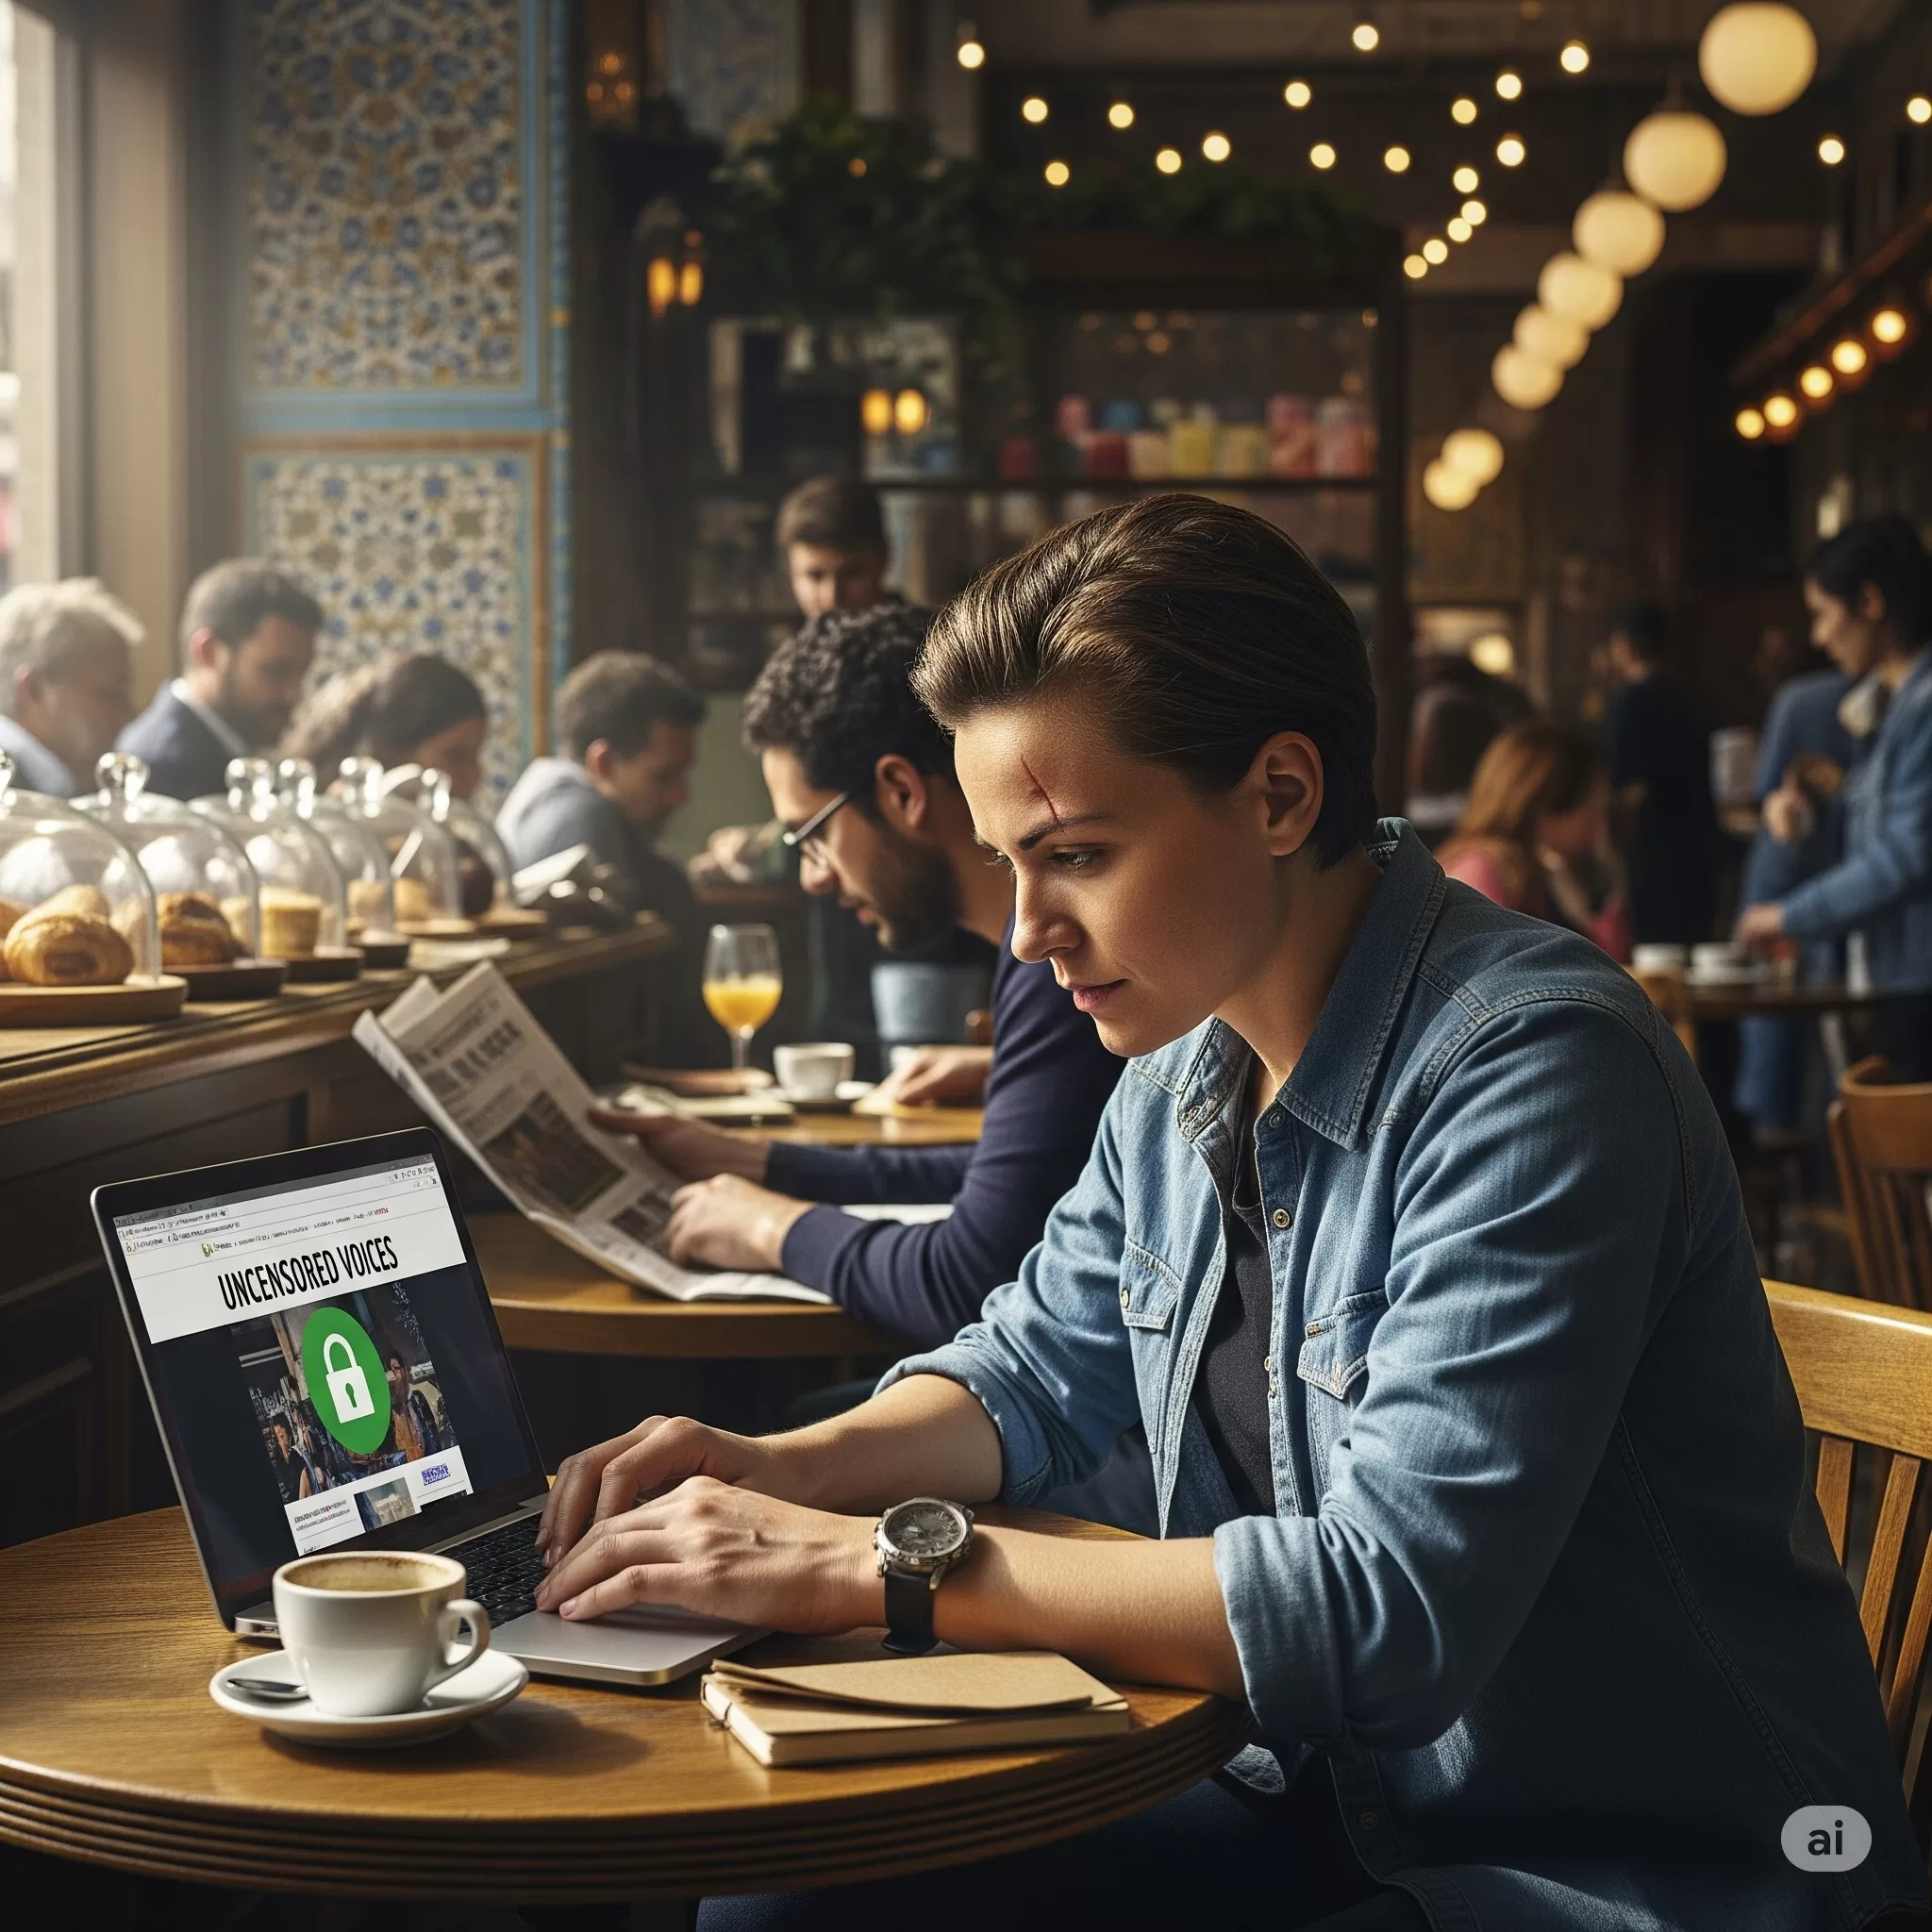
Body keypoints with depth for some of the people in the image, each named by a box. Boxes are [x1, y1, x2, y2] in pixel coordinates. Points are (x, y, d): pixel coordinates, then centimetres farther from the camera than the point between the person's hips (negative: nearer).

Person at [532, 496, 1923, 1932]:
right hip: (1329, 1808, 8)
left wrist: (873, 1566, -26)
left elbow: (1397, 1609, -30)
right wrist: (783, 1473, -3)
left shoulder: (1530, 1070, -24)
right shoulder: (1185, 1065, 3)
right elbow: (1043, 1368, 18)